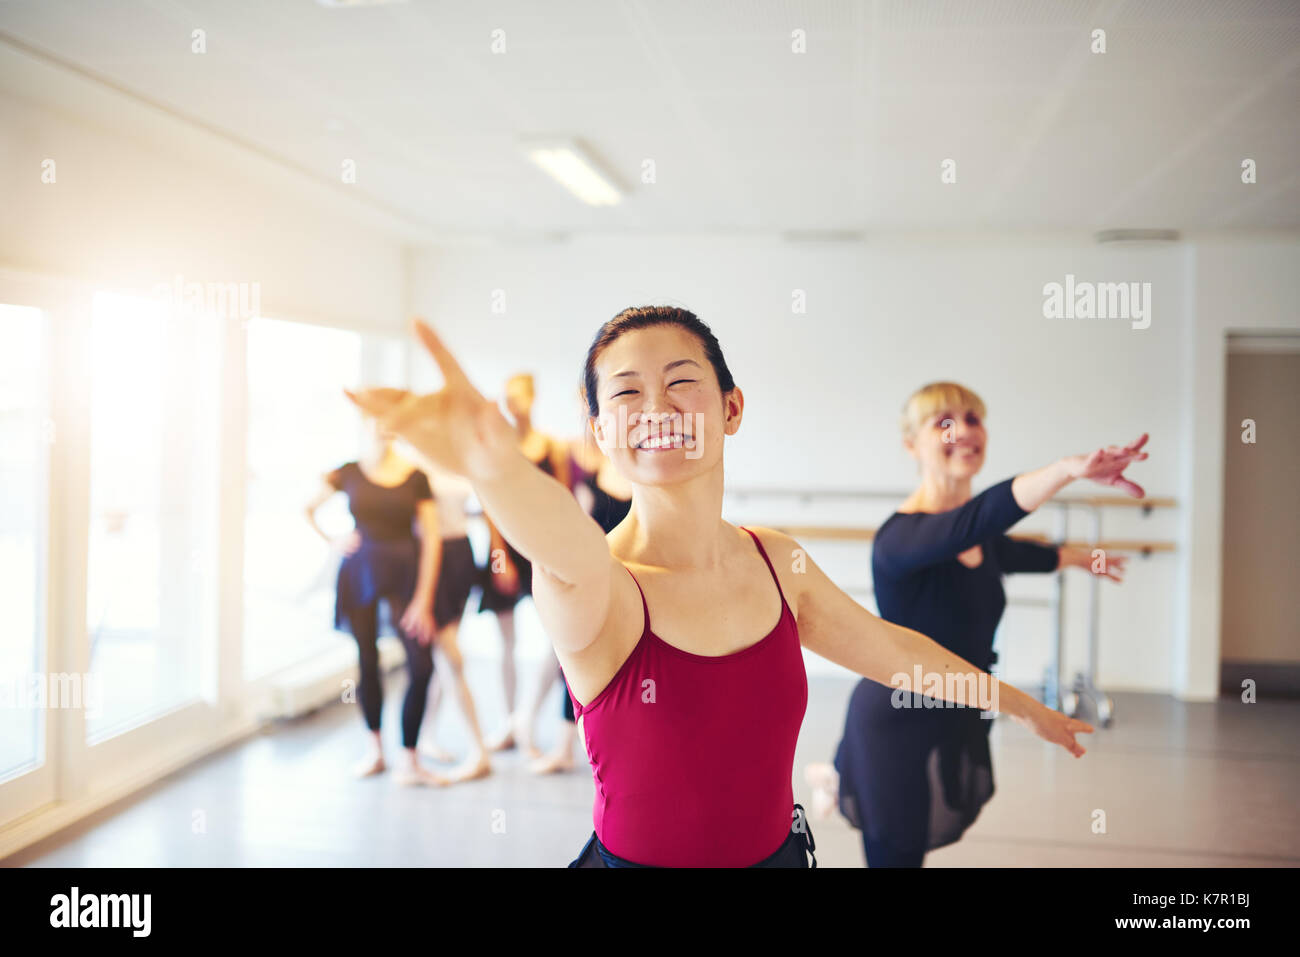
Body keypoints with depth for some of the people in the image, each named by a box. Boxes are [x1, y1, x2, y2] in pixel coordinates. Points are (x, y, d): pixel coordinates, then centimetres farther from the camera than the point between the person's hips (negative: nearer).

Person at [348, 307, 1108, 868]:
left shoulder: (780, 564, -4)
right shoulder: (592, 587, -21)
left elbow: (894, 649, 12)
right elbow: (570, 549, -45)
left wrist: (1021, 703, 25)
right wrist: (494, 463, -68)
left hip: (779, 852, 5)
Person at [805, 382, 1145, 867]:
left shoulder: (981, 540, 0)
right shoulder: (901, 535, -27)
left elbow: (1013, 553, 24)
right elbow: (972, 522, -47)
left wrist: (1078, 556, 41)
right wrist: (1066, 469, -61)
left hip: (958, 719, 8)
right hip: (898, 722, -8)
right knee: (897, 850, 0)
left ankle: (839, 777, 57)